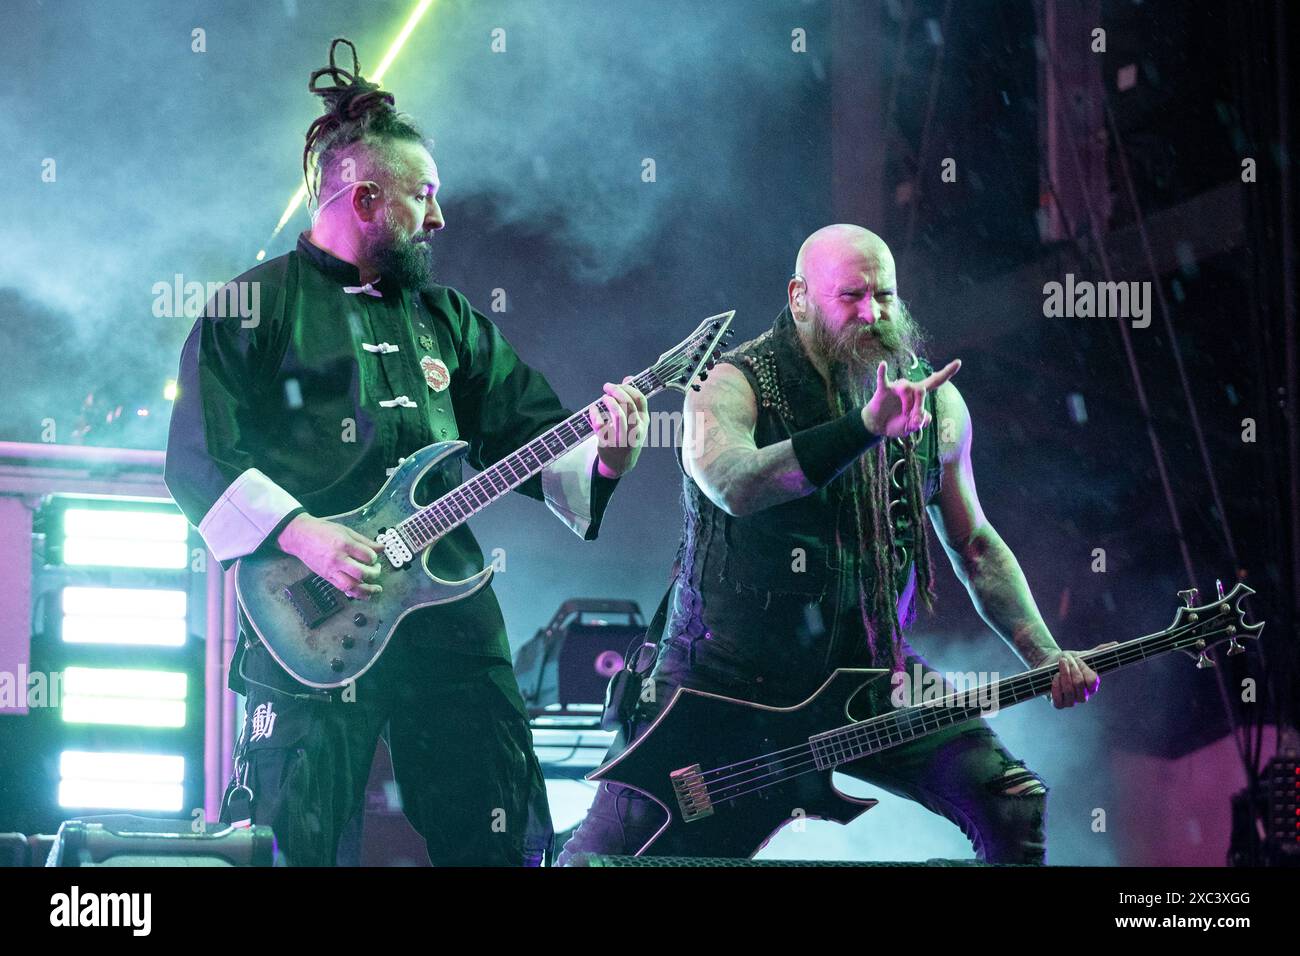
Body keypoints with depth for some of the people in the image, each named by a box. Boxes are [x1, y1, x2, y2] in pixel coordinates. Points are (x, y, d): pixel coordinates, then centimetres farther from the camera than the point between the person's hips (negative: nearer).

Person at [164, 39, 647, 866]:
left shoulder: (448, 320, 20)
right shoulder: (258, 305, 2)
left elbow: (533, 435, 16)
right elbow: (199, 460, -5)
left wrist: (601, 457, -5)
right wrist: (301, 534, -18)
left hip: (449, 606, 6)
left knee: (504, 841, 2)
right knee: (296, 847, -6)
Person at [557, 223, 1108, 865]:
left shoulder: (936, 403, 3)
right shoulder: (733, 386, -12)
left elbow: (974, 545, 14)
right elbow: (731, 483, -34)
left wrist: (1045, 657, 1)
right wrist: (866, 426, -44)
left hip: (869, 670, 4)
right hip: (723, 678, -4)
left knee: (1013, 803, -13)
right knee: (602, 854, -10)